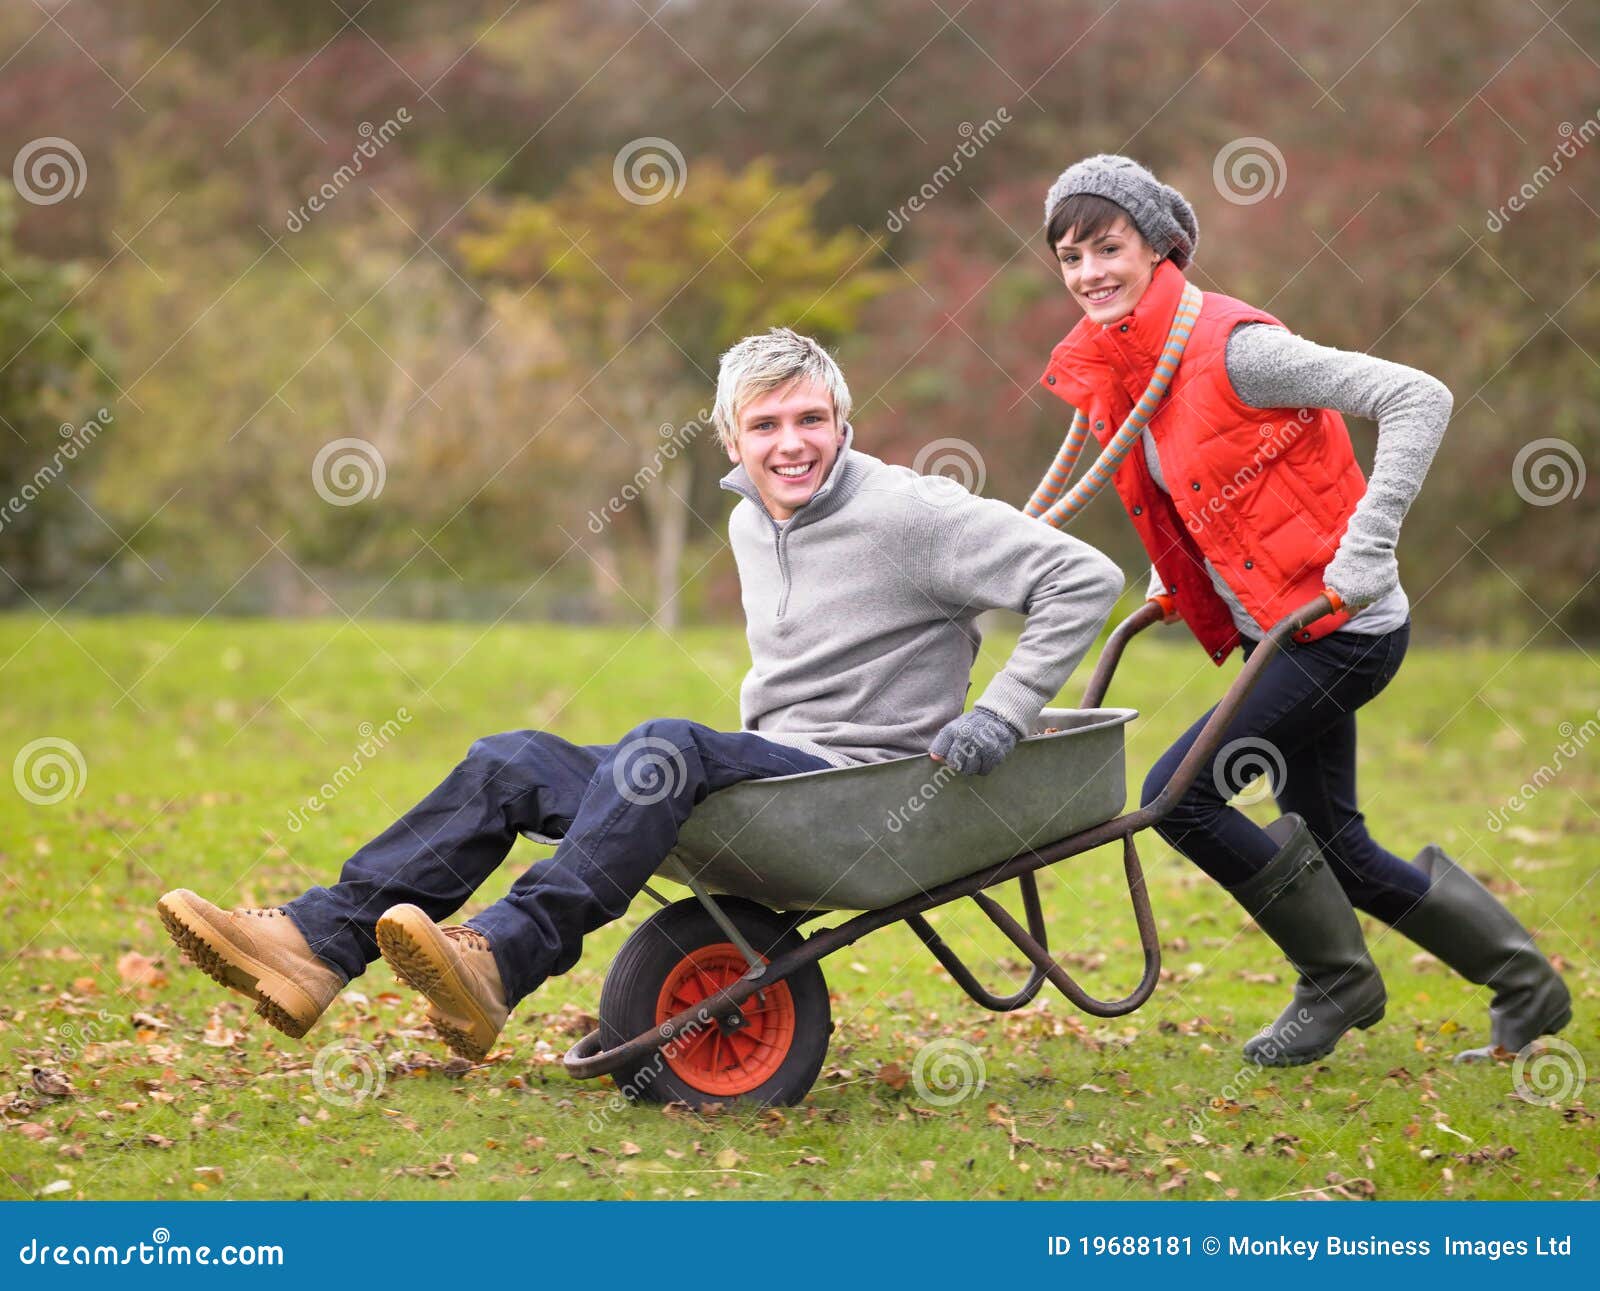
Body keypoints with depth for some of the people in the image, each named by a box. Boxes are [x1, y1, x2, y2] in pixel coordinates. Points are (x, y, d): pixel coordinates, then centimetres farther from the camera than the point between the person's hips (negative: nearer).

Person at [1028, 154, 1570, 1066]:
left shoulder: (1231, 347, -21)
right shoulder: (1113, 368, 4)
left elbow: (1420, 399, -24)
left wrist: (1363, 552, -26)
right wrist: (1173, 577, 12)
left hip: (1340, 626, -9)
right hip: (1281, 636, 9)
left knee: (1181, 794, -12)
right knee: (1335, 847, 13)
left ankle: (1338, 979, 6)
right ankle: (1526, 985, 29)